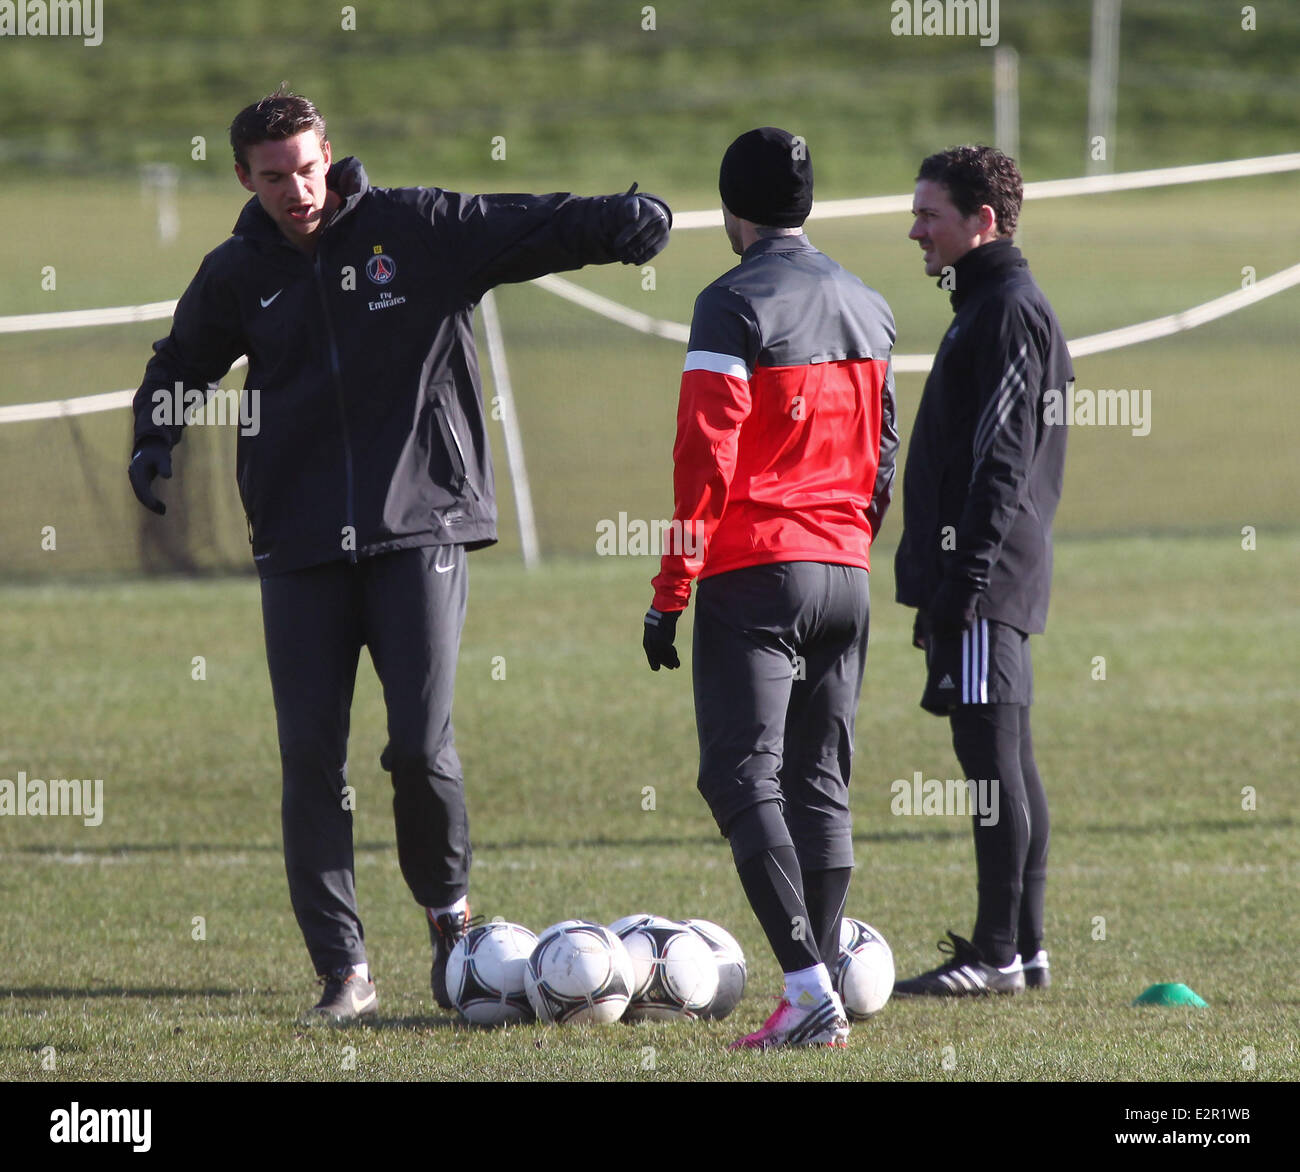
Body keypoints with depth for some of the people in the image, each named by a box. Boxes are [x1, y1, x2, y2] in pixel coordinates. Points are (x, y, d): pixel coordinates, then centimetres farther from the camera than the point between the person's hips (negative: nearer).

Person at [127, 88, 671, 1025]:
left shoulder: (419, 229, 0)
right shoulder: (238, 274, 9)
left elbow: (536, 229, -7)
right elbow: (182, 365, 27)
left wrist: (623, 222, -26)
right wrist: (154, 441, 9)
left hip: (419, 529, -3)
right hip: (299, 549, 3)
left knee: (423, 748, -10)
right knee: (312, 761, -2)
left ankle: (449, 907, 18)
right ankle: (344, 973, 5)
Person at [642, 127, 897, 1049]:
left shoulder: (735, 305, -10)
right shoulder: (867, 307, 13)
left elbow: (706, 458, -14)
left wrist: (670, 593, -10)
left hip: (754, 571, -7)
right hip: (844, 575, 7)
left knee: (743, 776, -6)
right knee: (821, 785, 10)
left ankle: (809, 988, -18)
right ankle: (823, 995, 8)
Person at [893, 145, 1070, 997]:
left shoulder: (1010, 312, -12)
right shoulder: (988, 306, 20)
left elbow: (1001, 463, -19)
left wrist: (965, 580, -22)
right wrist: (938, 589, 23)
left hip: (987, 577, -10)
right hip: (983, 579, 10)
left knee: (992, 757, -9)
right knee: (1004, 762, 10)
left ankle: (999, 953, -8)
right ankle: (1023, 947, 13)